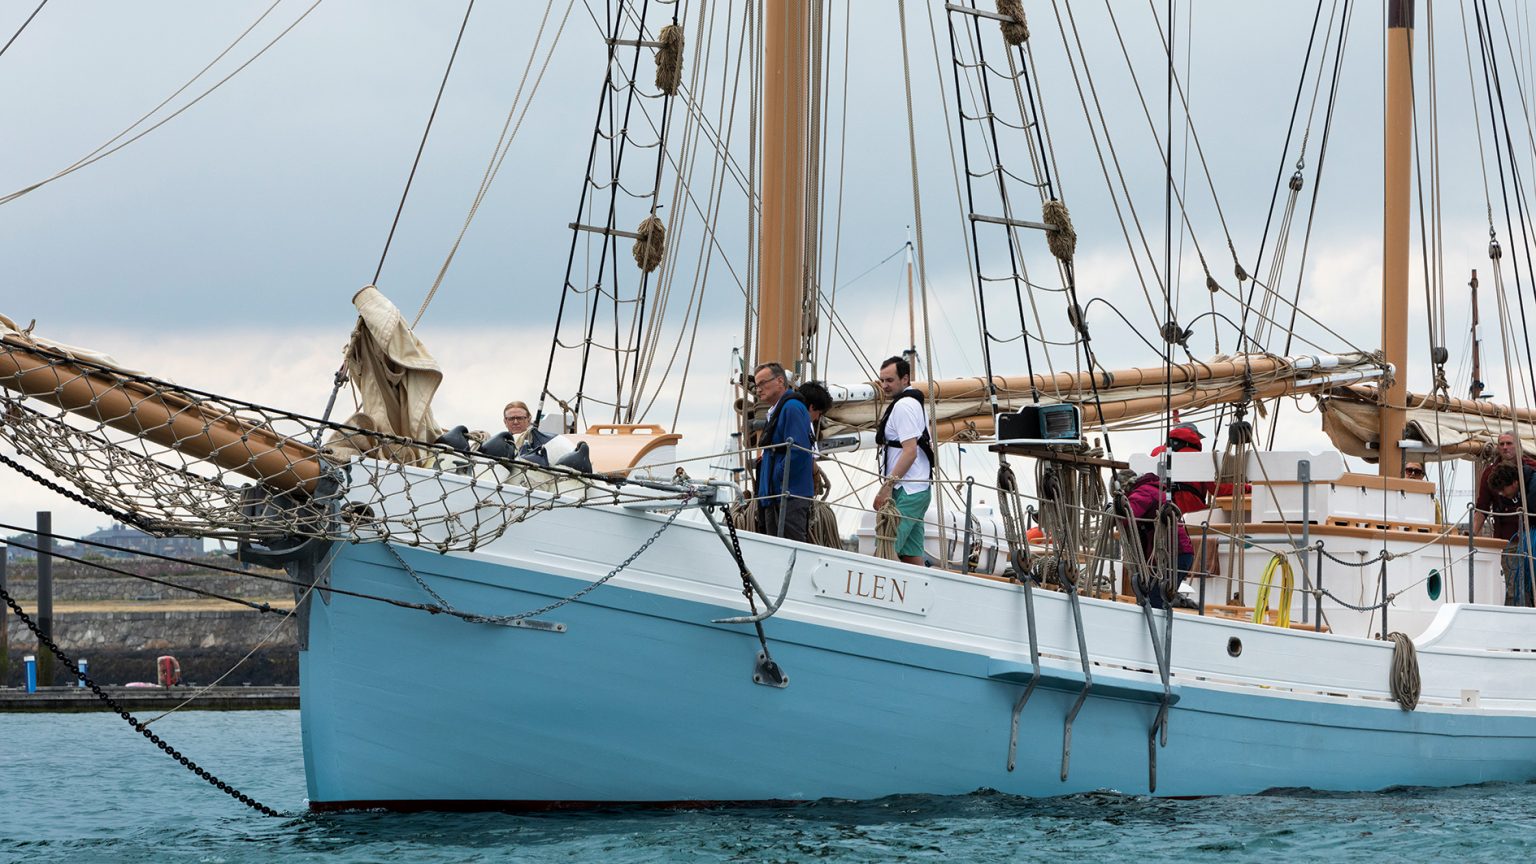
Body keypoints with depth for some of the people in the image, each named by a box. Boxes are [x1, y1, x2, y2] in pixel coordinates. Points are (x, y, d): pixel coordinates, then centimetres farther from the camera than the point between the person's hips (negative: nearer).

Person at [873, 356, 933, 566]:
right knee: (912, 554, 7)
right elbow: (926, 448, 26)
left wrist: (887, 485, -20)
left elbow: (910, 451, -19)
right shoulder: (915, 403, 22)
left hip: (906, 492, -11)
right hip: (919, 488, 11)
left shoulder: (903, 406, -11)